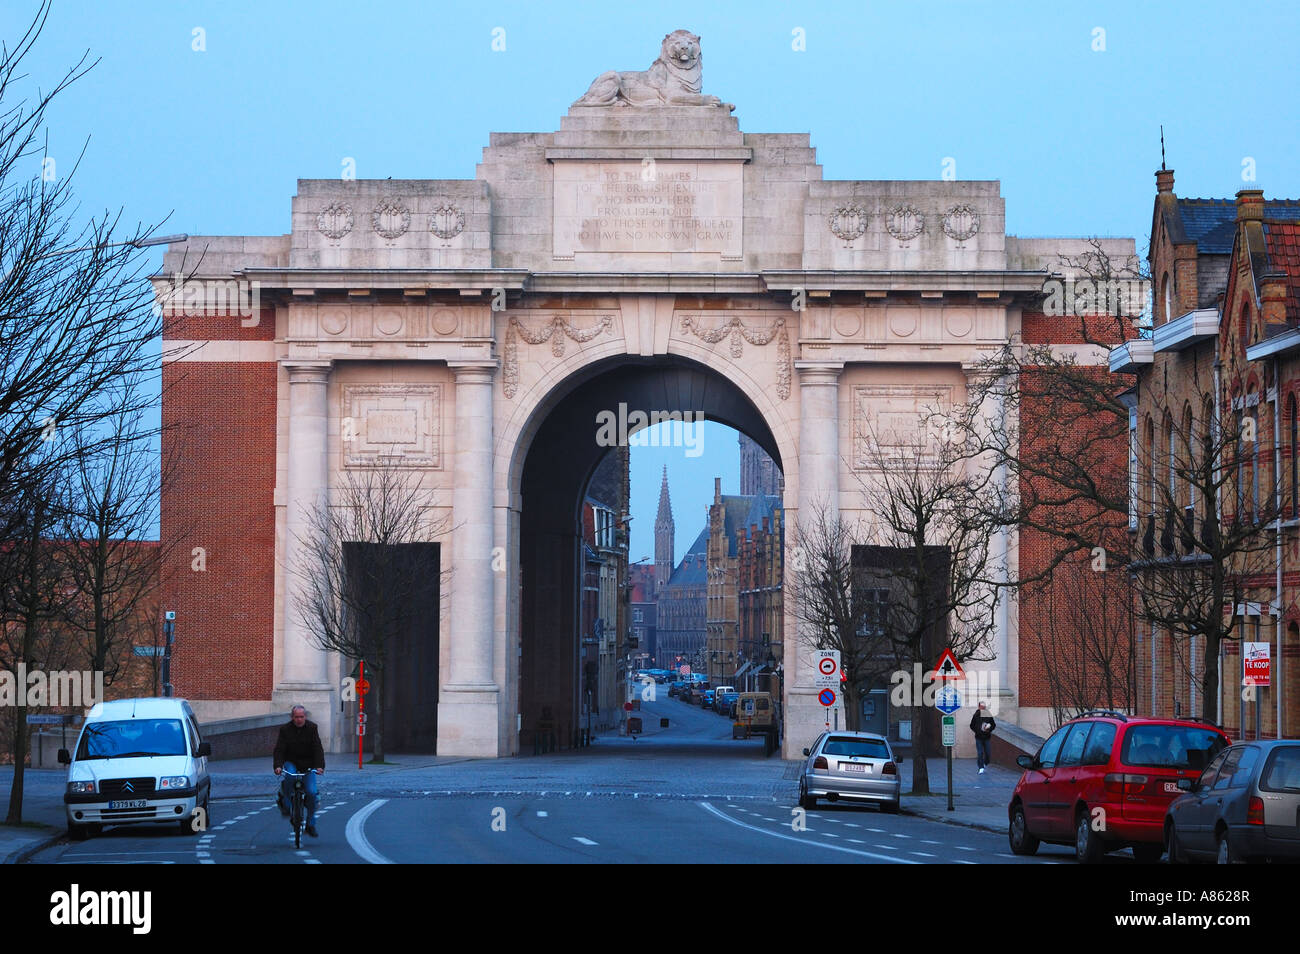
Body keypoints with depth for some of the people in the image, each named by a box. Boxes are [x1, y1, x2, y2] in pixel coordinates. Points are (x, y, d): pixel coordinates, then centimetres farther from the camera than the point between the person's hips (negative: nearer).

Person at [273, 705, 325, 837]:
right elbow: (279, 749, -12)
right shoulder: (285, 729, -7)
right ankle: (285, 802, -12)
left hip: (308, 765, 1)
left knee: (311, 792, -13)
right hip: (291, 762, -1)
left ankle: (311, 825, 1)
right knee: (289, 776, -37)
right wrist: (278, 766, -29)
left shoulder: (312, 728, -7)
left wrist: (319, 766, -27)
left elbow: (317, 748, -13)